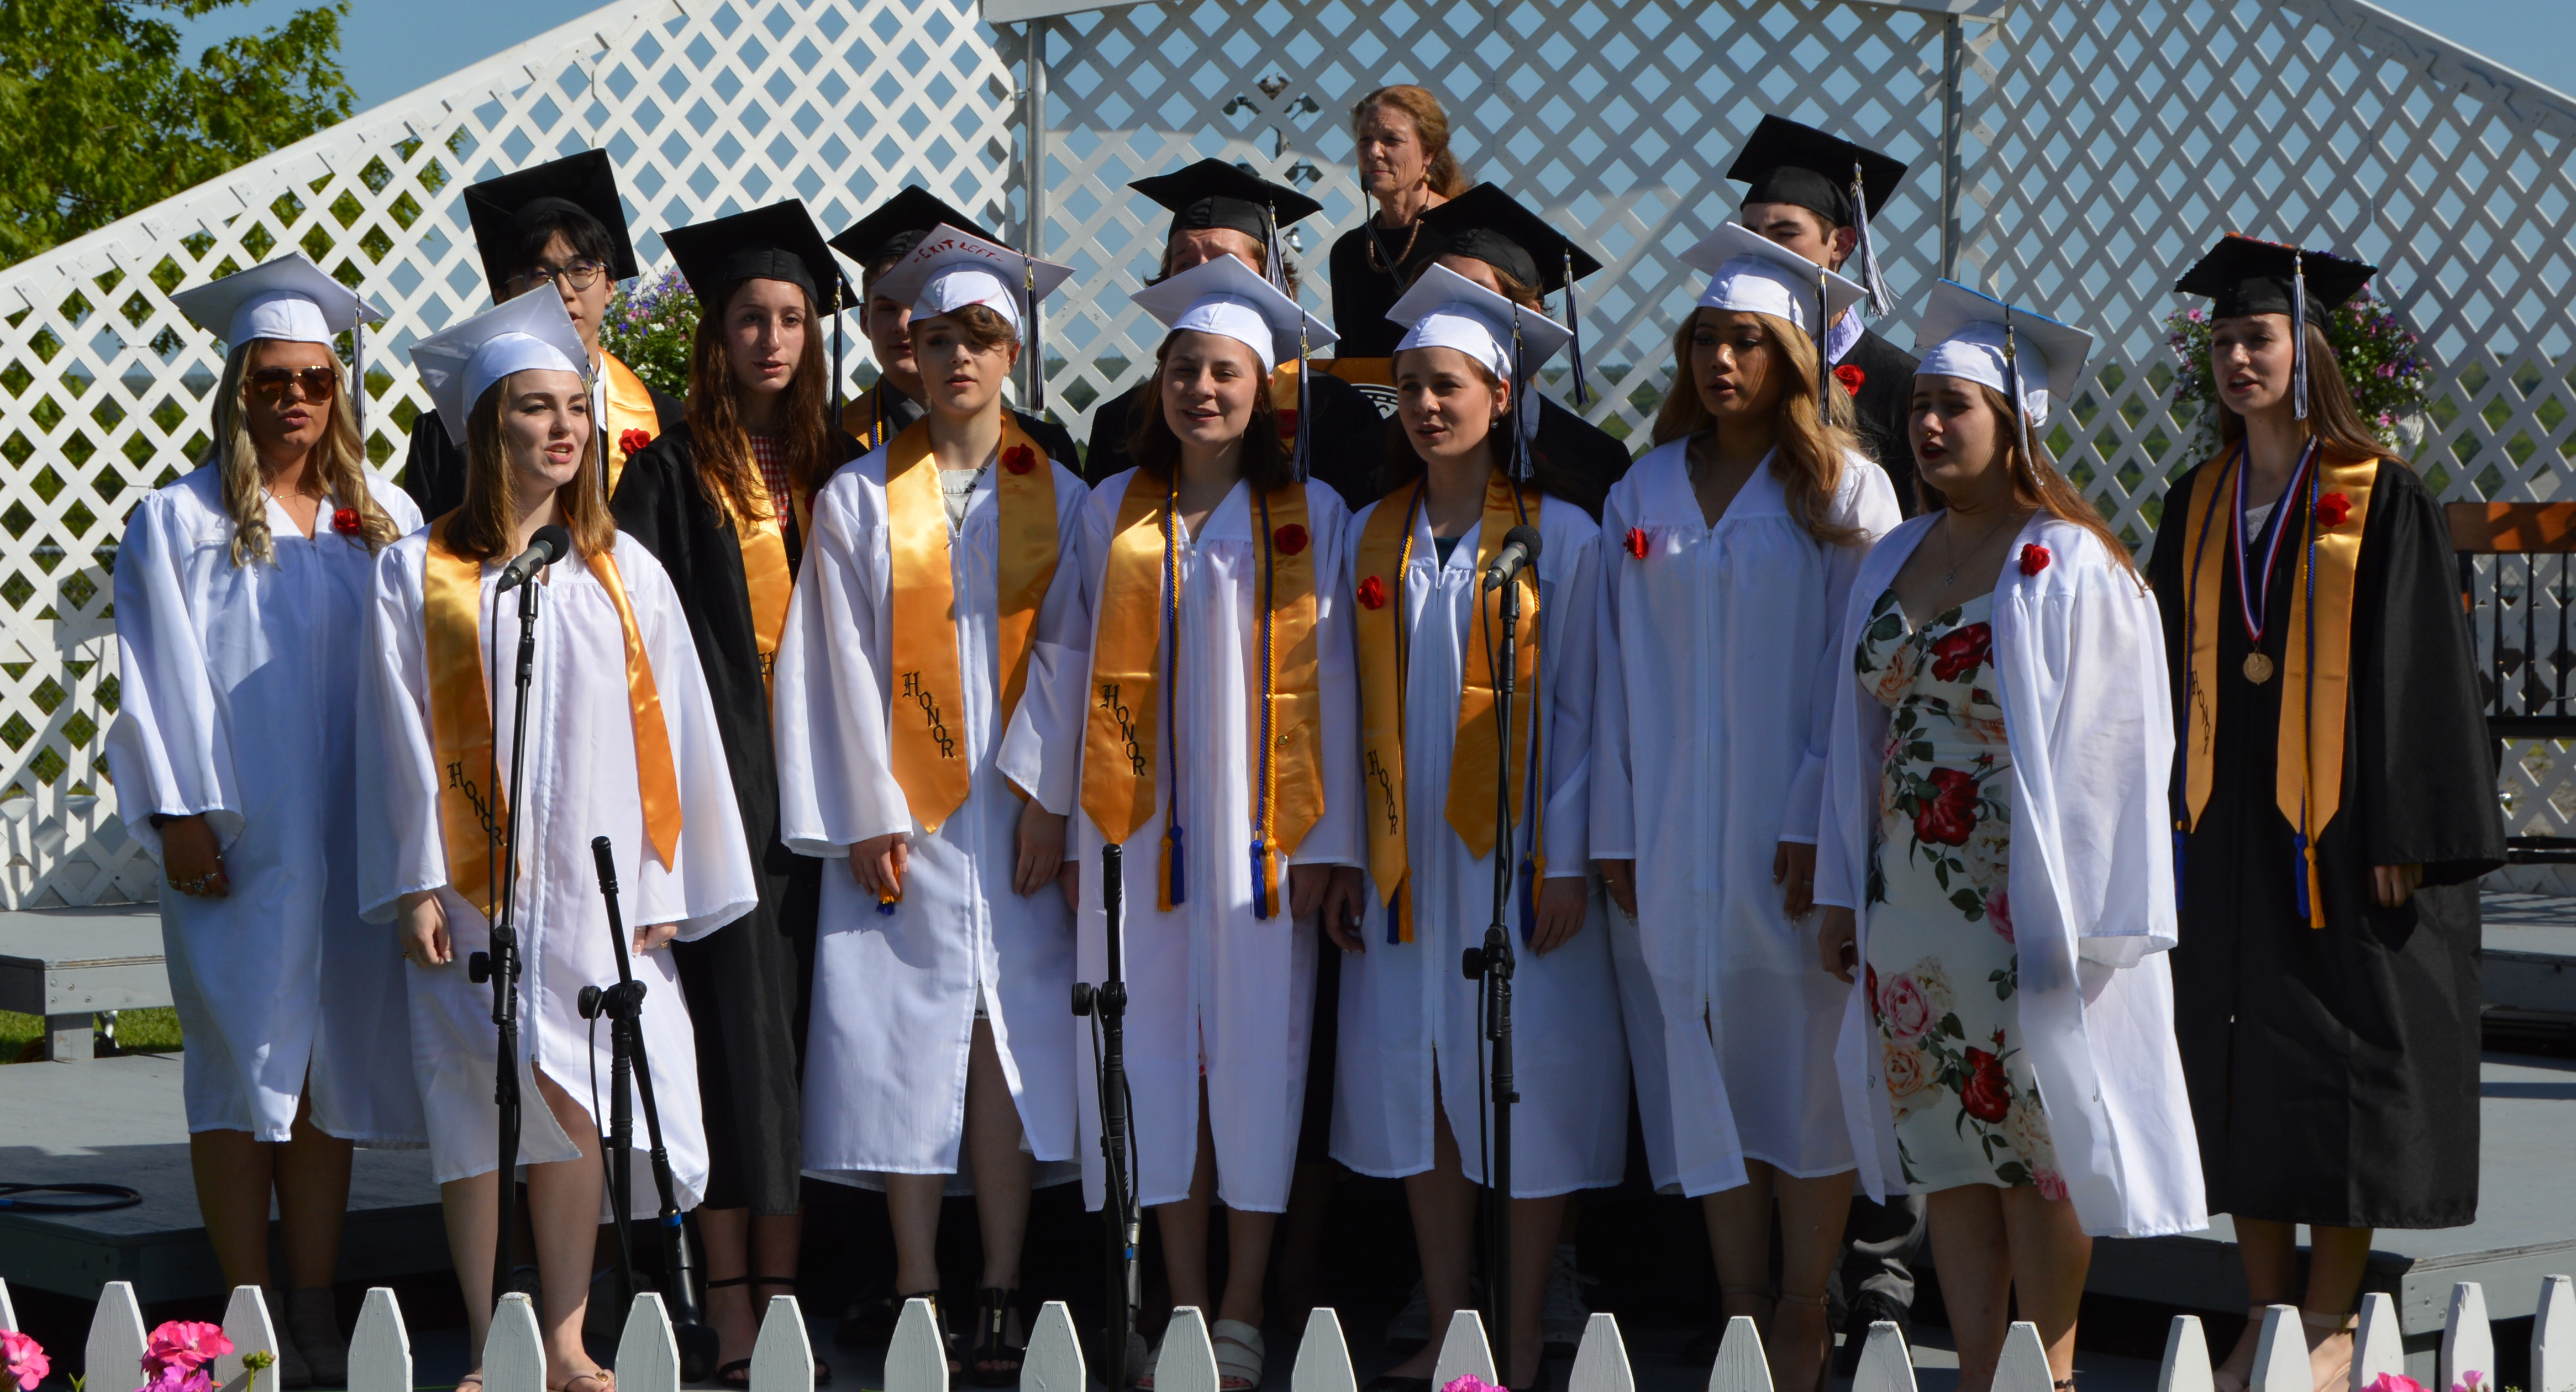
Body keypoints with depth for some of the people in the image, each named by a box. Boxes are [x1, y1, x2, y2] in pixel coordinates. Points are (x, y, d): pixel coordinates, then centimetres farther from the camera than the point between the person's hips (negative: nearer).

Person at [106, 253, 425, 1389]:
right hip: (239, 839, -3)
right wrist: (180, 814, -10)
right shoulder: (178, 522, 2)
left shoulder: (386, 522, 12)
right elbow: (161, 678, -2)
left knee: (332, 1061, 5)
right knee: (245, 1064, -3)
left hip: (355, 837, 4)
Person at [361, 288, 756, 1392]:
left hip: (590, 885, 2)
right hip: (471, 884, -1)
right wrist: (413, 884, -6)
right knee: (478, 1106, 0)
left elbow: (669, 732, 7)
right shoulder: (416, 574, 2)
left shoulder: (625, 573, 7)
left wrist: (662, 886, 2)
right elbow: (399, 737, 0)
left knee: (576, 1104, 2)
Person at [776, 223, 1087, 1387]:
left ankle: (1002, 1295, 2)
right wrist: (870, 815, -7)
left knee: (1010, 1039, -2)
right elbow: (846, 665, 0)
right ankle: (917, 1292, 3)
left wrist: (1046, 795, -8)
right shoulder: (860, 499, 5)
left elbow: (1066, 656, 3)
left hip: (1015, 811, 1)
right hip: (899, 811, -1)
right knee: (905, 1037, -3)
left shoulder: (1059, 499, 8)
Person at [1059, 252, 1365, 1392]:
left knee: (1255, 1057, -2)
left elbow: (1328, 684, 2)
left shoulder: (1310, 517, 5)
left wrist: (1332, 839, -5)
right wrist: (1077, 825, 3)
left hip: (1259, 825, -2)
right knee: (1158, 1055, 1)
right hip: (1142, 826, 2)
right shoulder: (1113, 513, 10)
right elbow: (1085, 676, 10)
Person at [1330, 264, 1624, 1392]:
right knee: (1418, 1087, 5)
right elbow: (1352, 706, 10)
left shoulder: (1561, 535, -4)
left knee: (1526, 1085, -1)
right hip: (1405, 855, 4)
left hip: (1515, 853, -4)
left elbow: (1577, 707, -5)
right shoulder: (1371, 537, 8)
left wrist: (1565, 862, -10)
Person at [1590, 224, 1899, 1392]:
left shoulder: (1845, 490, -2)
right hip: (1680, 835, 3)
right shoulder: (1644, 495, 9)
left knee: (1808, 1070, 1)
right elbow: (1623, 671, 9)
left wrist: (1820, 823, -14)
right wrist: (1617, 830, 5)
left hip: (1796, 828, -3)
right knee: (1712, 1075, 4)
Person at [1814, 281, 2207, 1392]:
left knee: (2038, 1145, 0)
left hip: (2023, 907, -6)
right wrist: (1842, 895, 12)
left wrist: (2079, 922, -13)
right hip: (1910, 903, 6)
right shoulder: (1894, 562, 12)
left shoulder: (2071, 567, -7)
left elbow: (2110, 743, -10)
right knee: (1945, 1146, 8)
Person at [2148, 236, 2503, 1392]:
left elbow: (2418, 667, -8)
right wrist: (2169, 819, 8)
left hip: (2339, 830, -5)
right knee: (2241, 1074, 6)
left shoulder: (2381, 501, -4)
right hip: (2227, 833, 5)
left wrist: (2404, 834, -14)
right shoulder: (2198, 508, 11)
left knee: (2343, 1069, -1)